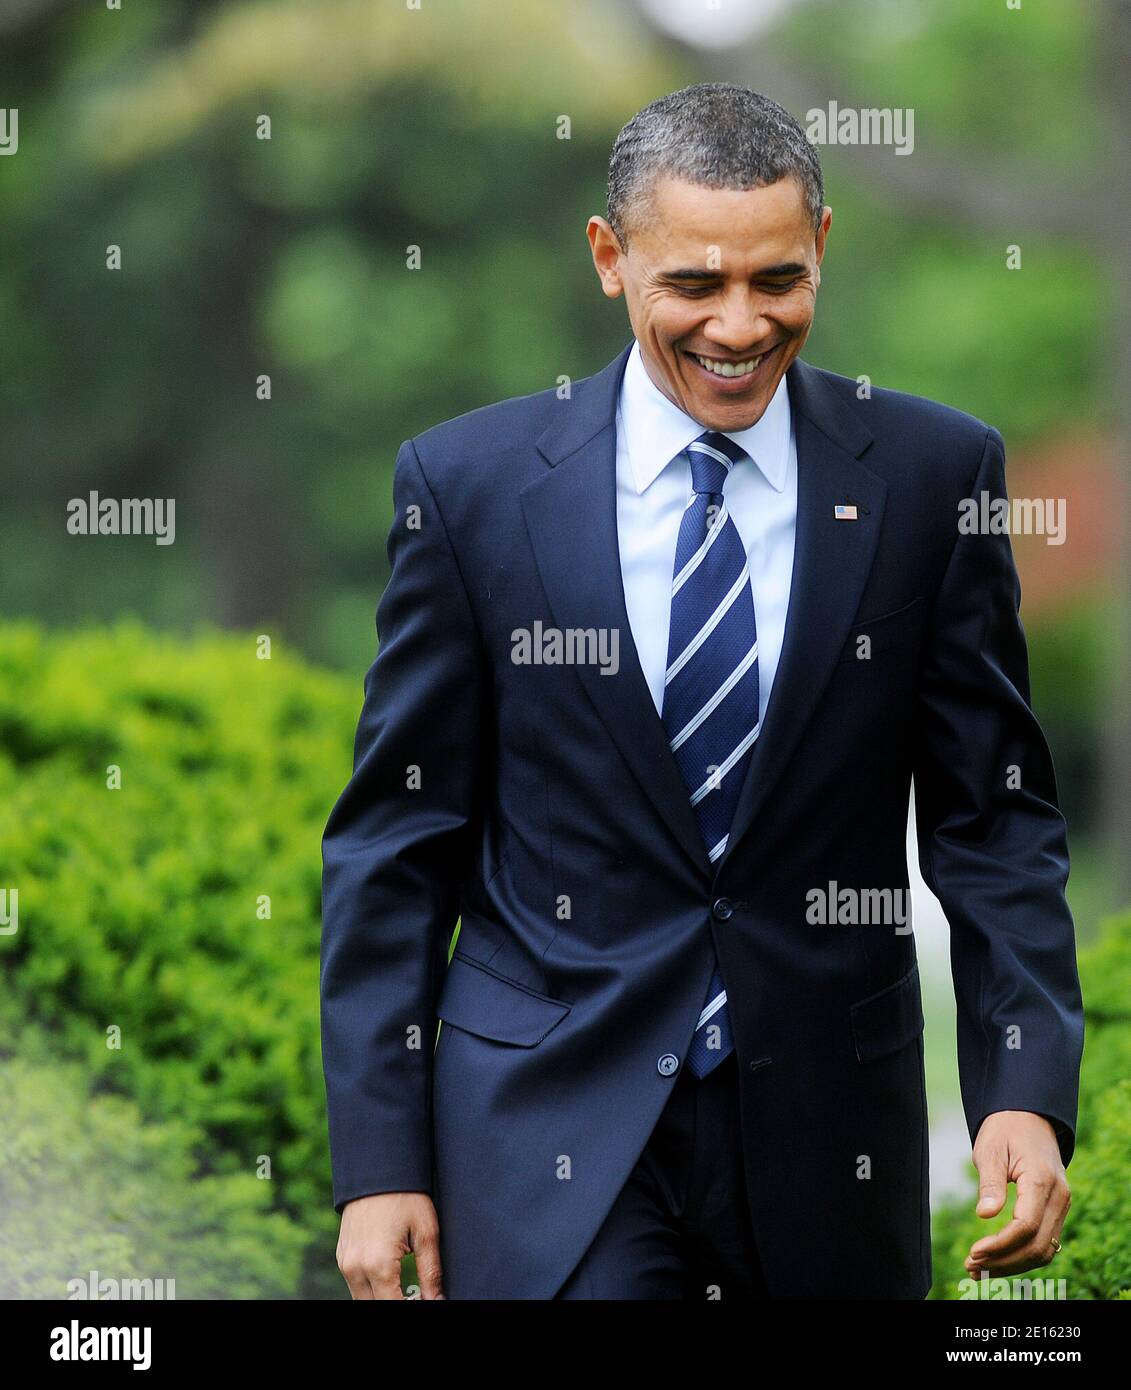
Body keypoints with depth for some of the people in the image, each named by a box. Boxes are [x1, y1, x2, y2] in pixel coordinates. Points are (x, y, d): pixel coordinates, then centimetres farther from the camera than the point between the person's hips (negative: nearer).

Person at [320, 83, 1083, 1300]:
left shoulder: (933, 472, 0)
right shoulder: (470, 481, -1)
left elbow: (993, 811, 2)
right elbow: (398, 836, 1)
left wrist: (1028, 1092, -11)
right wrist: (379, 1159, -3)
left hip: (833, 1134, 2)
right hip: (552, 1125, -1)